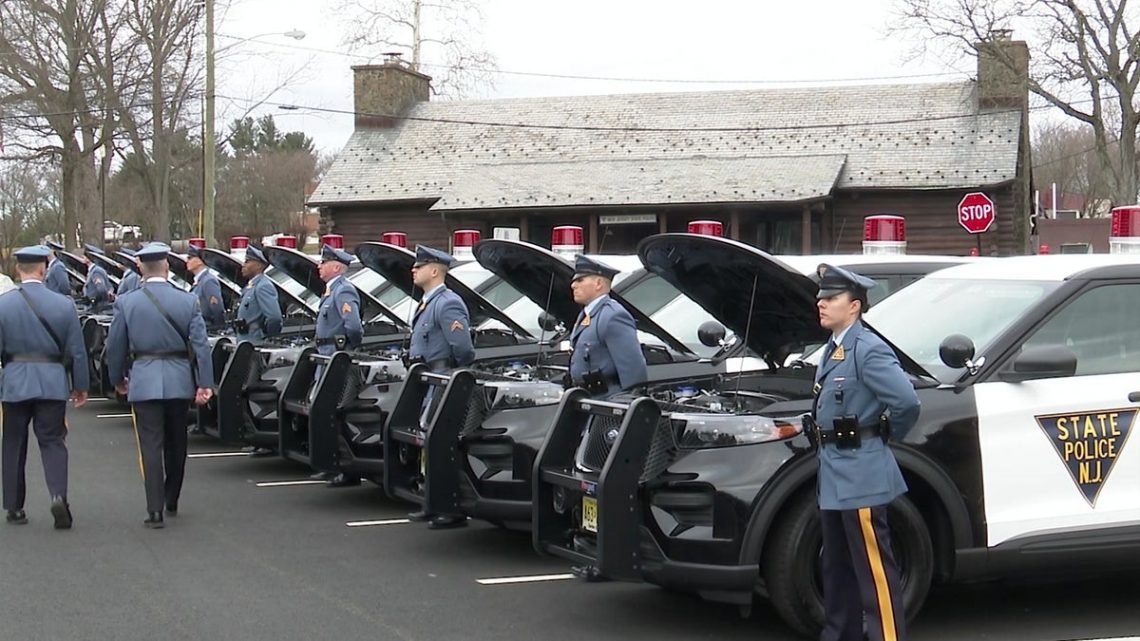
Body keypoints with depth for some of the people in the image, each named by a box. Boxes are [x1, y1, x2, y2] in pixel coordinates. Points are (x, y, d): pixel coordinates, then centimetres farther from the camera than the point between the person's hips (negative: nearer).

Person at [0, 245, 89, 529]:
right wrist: (80, 385, 10)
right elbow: (76, 351, 0)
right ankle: (59, 495, -14)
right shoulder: (64, 304, -5)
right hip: (52, 383, 0)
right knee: (53, 441, 7)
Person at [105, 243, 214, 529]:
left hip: (143, 382, -1)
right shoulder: (187, 301, -3)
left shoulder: (126, 303, -4)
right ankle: (172, 500, 30)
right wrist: (204, 383, -3)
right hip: (179, 381, 1)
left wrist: (118, 379, 16)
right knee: (176, 442, 17)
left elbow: (115, 347, 2)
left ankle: (155, 509, -6)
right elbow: (200, 345, -6)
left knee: (150, 445, 0)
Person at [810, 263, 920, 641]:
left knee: (875, 571, -5)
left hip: (860, 476, -10)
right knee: (837, 568, 18)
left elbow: (907, 401, -23)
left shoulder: (868, 349, -16)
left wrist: (885, 437, -8)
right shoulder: (833, 350, 13)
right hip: (834, 476, 10)